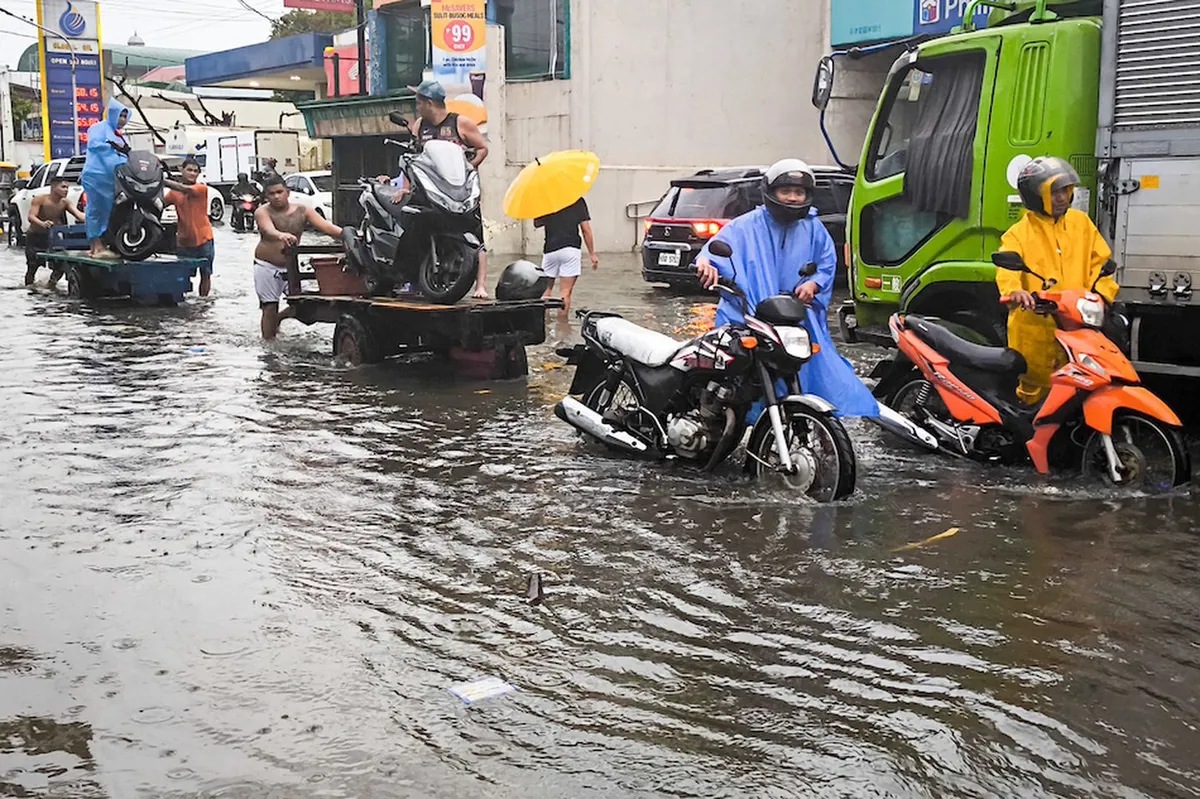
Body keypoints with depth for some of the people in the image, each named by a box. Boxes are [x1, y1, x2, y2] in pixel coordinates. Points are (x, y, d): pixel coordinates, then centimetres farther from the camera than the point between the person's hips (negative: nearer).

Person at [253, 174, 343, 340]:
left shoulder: (302, 211, -1)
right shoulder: (263, 212, -10)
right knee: (270, 307, -2)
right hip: (267, 266, -3)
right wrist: (282, 236, -56)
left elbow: (327, 227, -12)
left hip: (291, 266, 3)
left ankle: (278, 318, 27)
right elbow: (269, 230, -32)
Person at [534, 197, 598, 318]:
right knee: (566, 291, -3)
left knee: (546, 288, 15)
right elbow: (586, 230, 0)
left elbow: (536, 224, 17)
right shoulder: (578, 201, 2)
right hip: (570, 248, -2)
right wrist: (592, 254, 6)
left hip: (550, 250, 2)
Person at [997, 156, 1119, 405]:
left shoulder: (1081, 222, 11)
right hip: (1035, 326, -3)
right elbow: (1007, 265, -18)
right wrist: (1014, 291, -39)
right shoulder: (1020, 232, -1)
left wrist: (1101, 293, -8)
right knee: (1034, 389, 7)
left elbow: (1102, 261, 11)